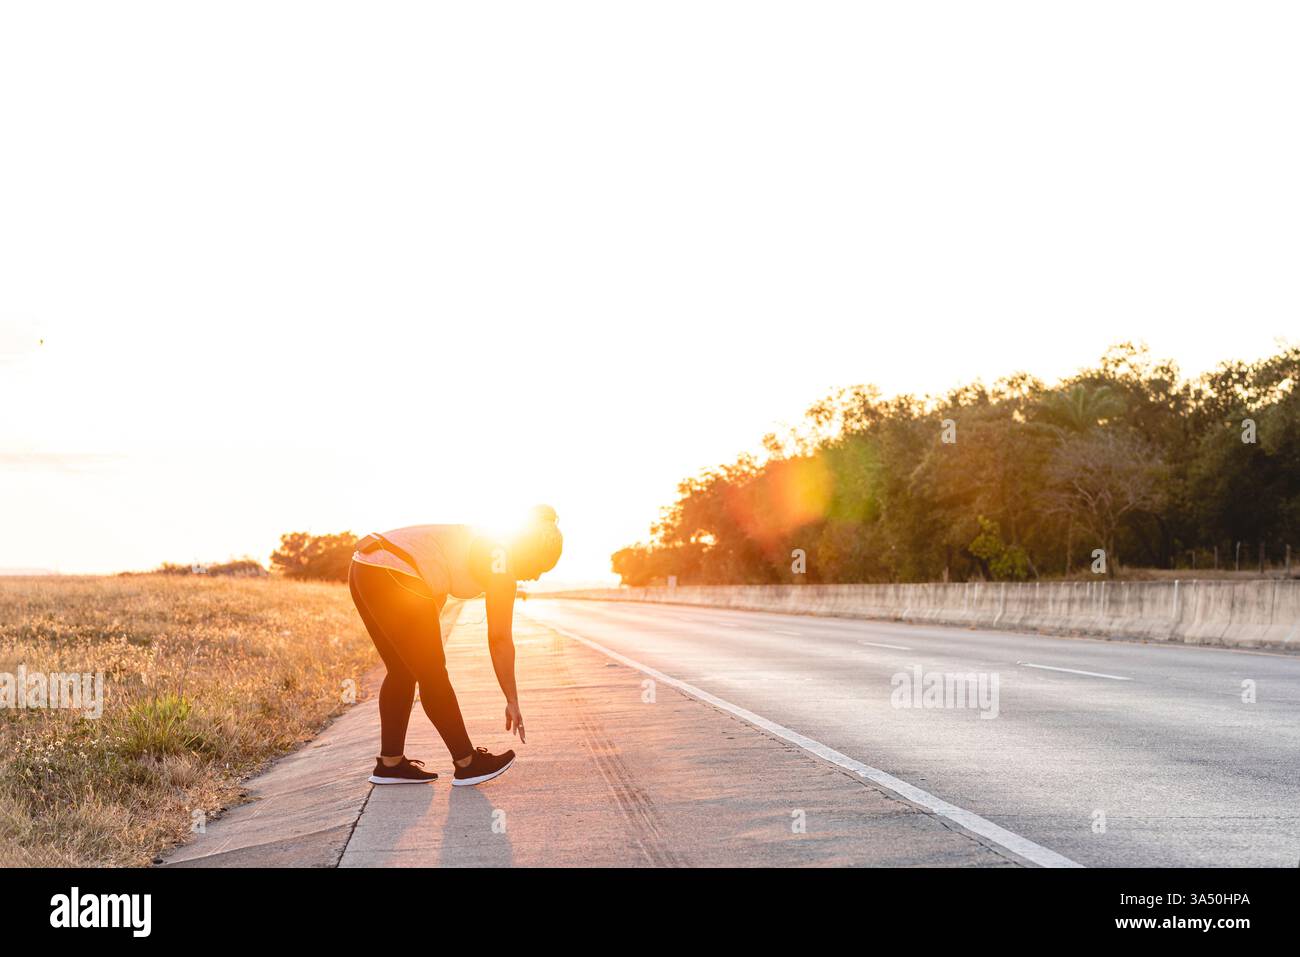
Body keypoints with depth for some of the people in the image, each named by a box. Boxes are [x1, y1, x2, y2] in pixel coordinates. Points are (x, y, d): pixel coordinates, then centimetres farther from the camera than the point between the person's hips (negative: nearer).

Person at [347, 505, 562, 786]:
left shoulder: (482, 546, 23)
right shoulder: (502, 562, -3)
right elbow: (500, 639, -4)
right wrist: (513, 701, 2)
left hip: (364, 569, 9)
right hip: (392, 578, -9)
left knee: (402, 671, 18)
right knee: (433, 675, 3)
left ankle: (390, 763, 23)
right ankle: (467, 764, 14)